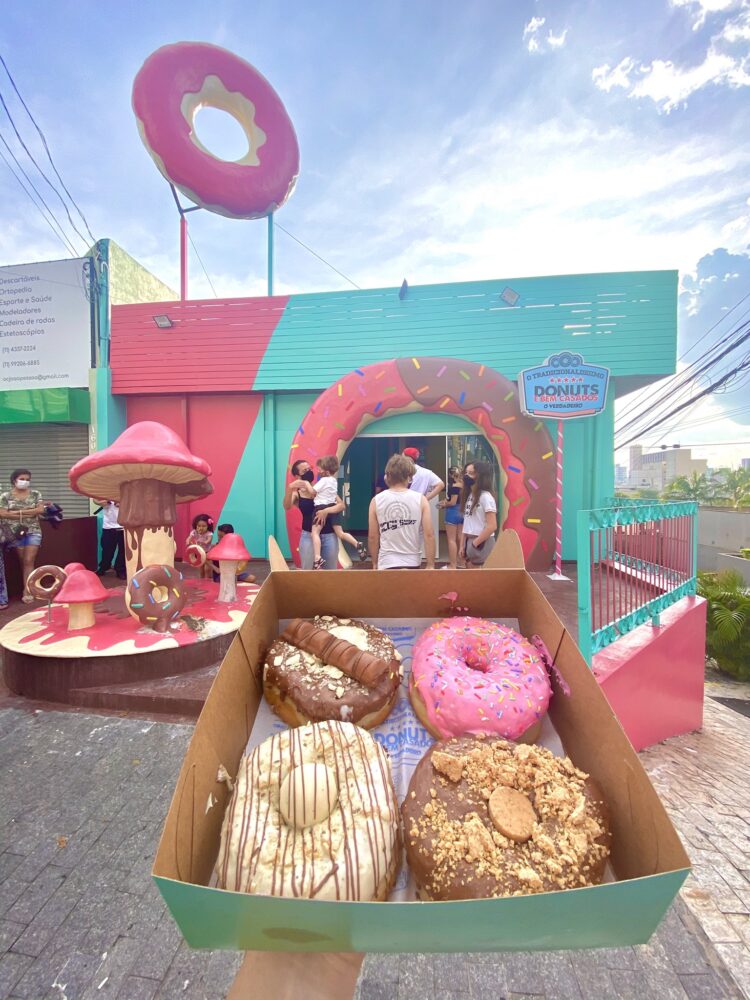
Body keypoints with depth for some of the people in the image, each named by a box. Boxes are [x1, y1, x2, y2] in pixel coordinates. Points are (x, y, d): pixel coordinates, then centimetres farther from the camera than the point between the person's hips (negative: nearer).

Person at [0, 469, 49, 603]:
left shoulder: (35, 494, 4)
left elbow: (41, 510, -7)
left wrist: (19, 512, -11)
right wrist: (30, 513, -14)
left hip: (33, 531, 0)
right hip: (16, 532, 0)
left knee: (29, 562, -4)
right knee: (23, 562, 6)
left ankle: (27, 591, -2)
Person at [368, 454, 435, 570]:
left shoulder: (376, 501, -3)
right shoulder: (420, 499, -4)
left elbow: (372, 537, 1)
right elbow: (429, 535, -8)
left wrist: (375, 563, 14)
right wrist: (430, 565, -1)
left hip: (387, 563, 0)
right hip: (412, 562, 1)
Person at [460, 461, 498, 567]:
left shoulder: (486, 496, -13)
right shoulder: (469, 495, 11)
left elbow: (492, 526, -19)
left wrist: (475, 543, -15)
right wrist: (463, 545, 8)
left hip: (482, 543, -8)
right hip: (469, 542, 8)